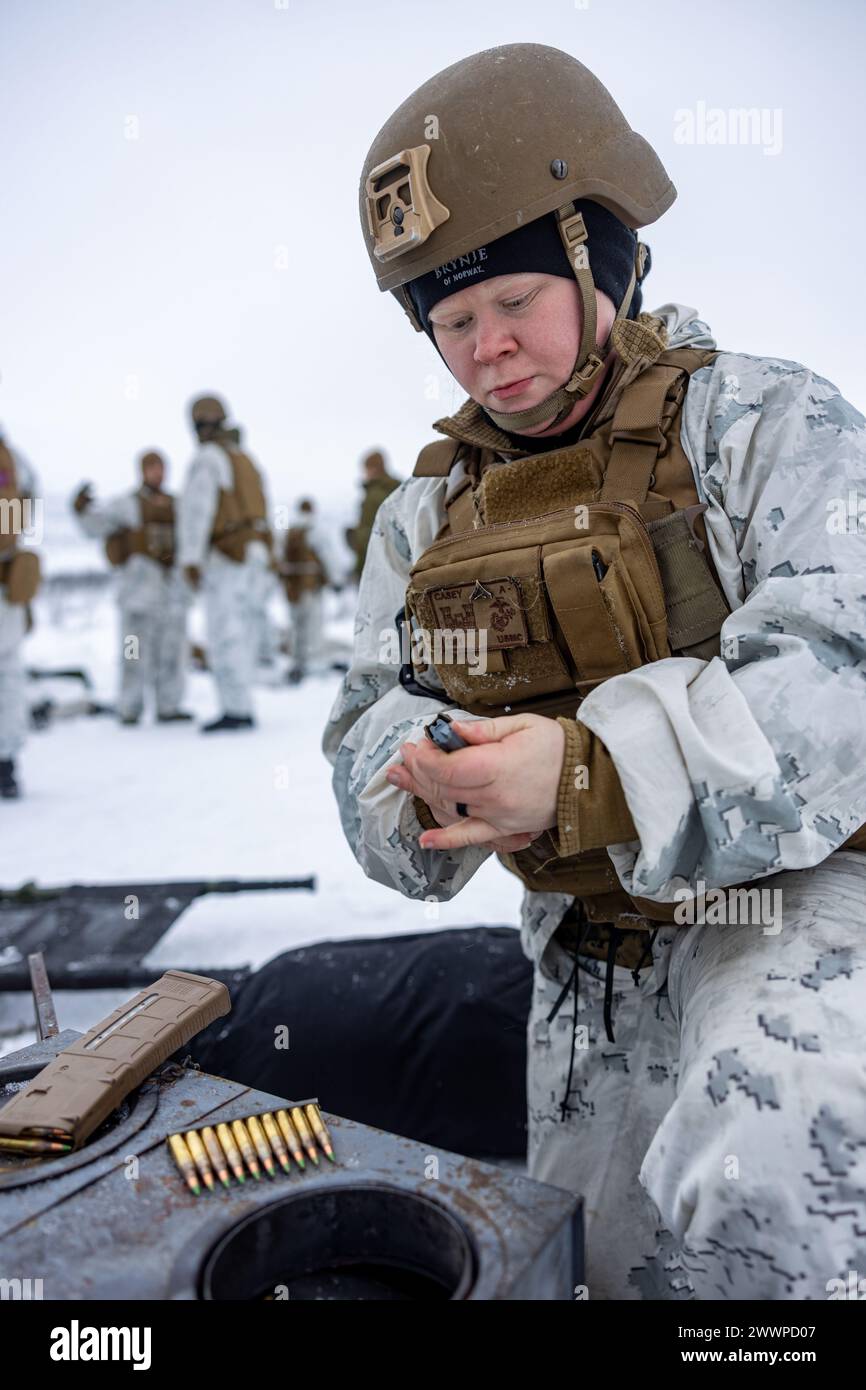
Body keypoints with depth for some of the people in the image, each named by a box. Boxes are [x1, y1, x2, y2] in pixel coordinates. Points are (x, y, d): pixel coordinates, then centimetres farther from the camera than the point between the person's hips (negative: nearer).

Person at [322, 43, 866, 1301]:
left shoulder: (765, 426, -10)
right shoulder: (428, 514, 5)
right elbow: (371, 724, 0)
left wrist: (592, 772, -36)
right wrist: (428, 792, -24)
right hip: (594, 949, 5)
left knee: (741, 1212, -28)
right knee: (603, 1264, 19)